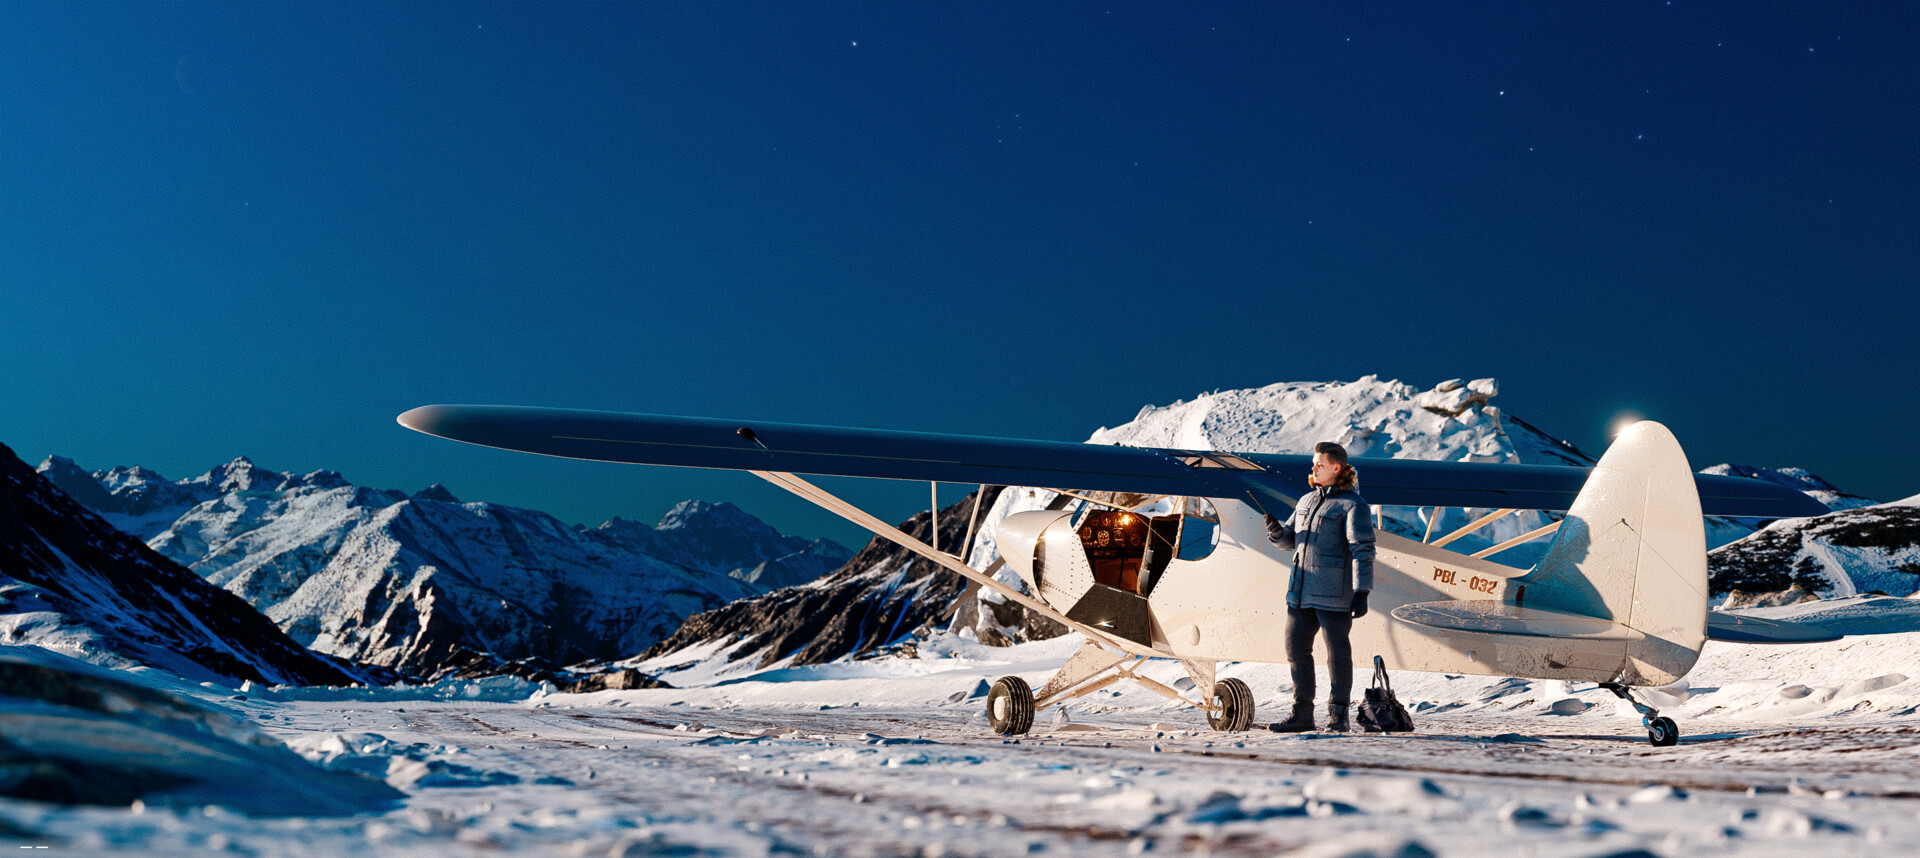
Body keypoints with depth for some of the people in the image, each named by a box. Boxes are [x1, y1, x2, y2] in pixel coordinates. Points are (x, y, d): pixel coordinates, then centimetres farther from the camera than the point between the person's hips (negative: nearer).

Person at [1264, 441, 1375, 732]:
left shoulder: (1353, 505, -6)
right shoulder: (1307, 501, 16)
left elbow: (1363, 550, -12)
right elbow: (1290, 540, 23)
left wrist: (1361, 592, -19)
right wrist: (1275, 528, 0)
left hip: (1333, 595, -7)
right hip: (1301, 591, 7)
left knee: (1337, 652, 0)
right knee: (1296, 649, 8)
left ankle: (1338, 716, 9)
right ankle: (1301, 715, 16)